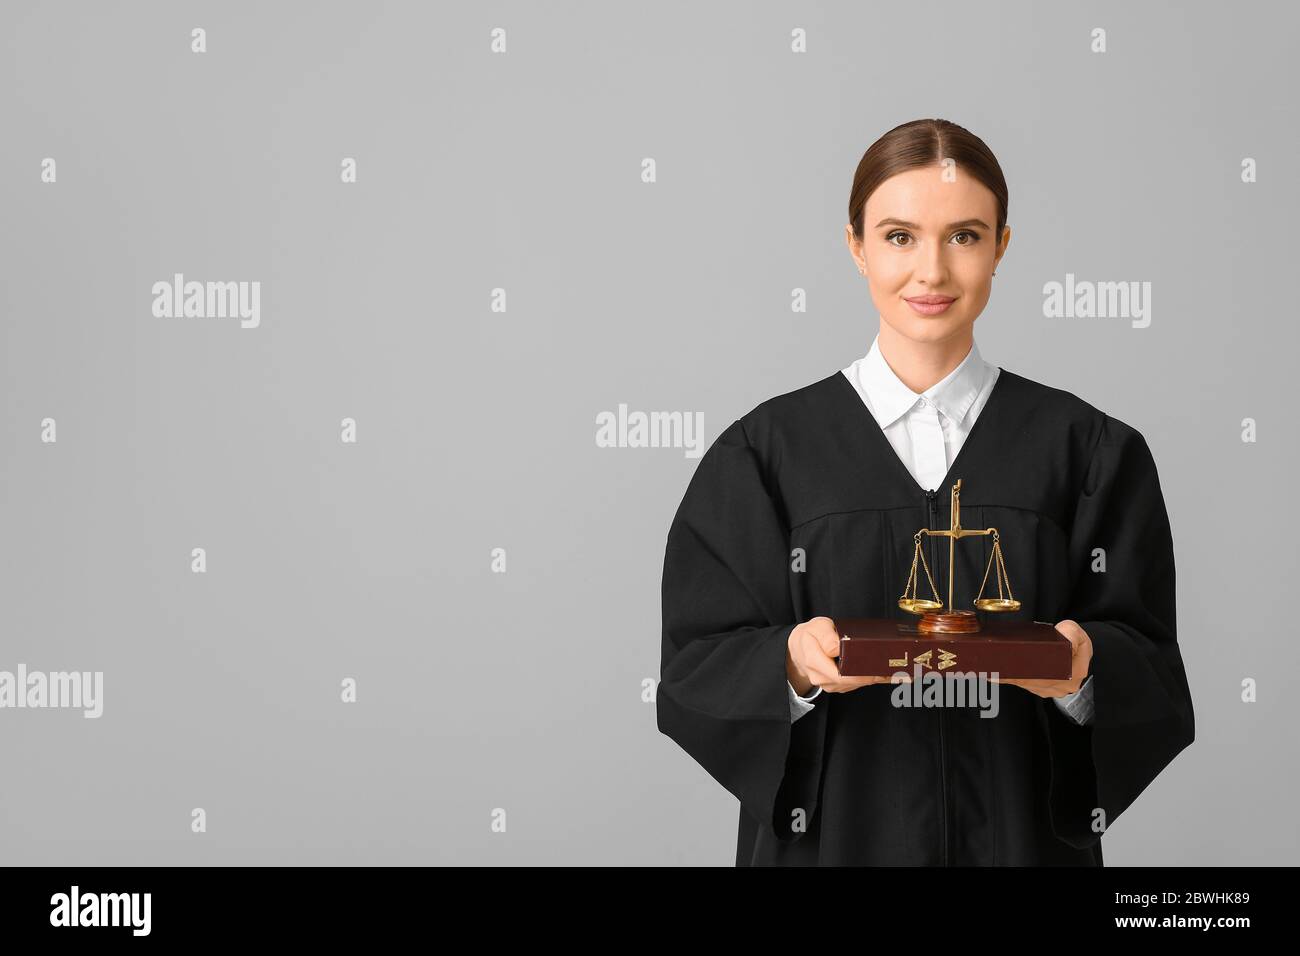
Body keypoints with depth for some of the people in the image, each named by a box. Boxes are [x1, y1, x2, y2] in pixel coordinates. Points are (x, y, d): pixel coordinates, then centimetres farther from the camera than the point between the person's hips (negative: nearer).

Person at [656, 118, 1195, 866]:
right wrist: (794, 664, -25)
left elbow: (1151, 674, -4)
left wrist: (1082, 668, -24)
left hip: (1024, 832, 1)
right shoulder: (768, 453, -4)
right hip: (830, 832, 0)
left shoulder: (1090, 452, -2)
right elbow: (699, 667, -6)